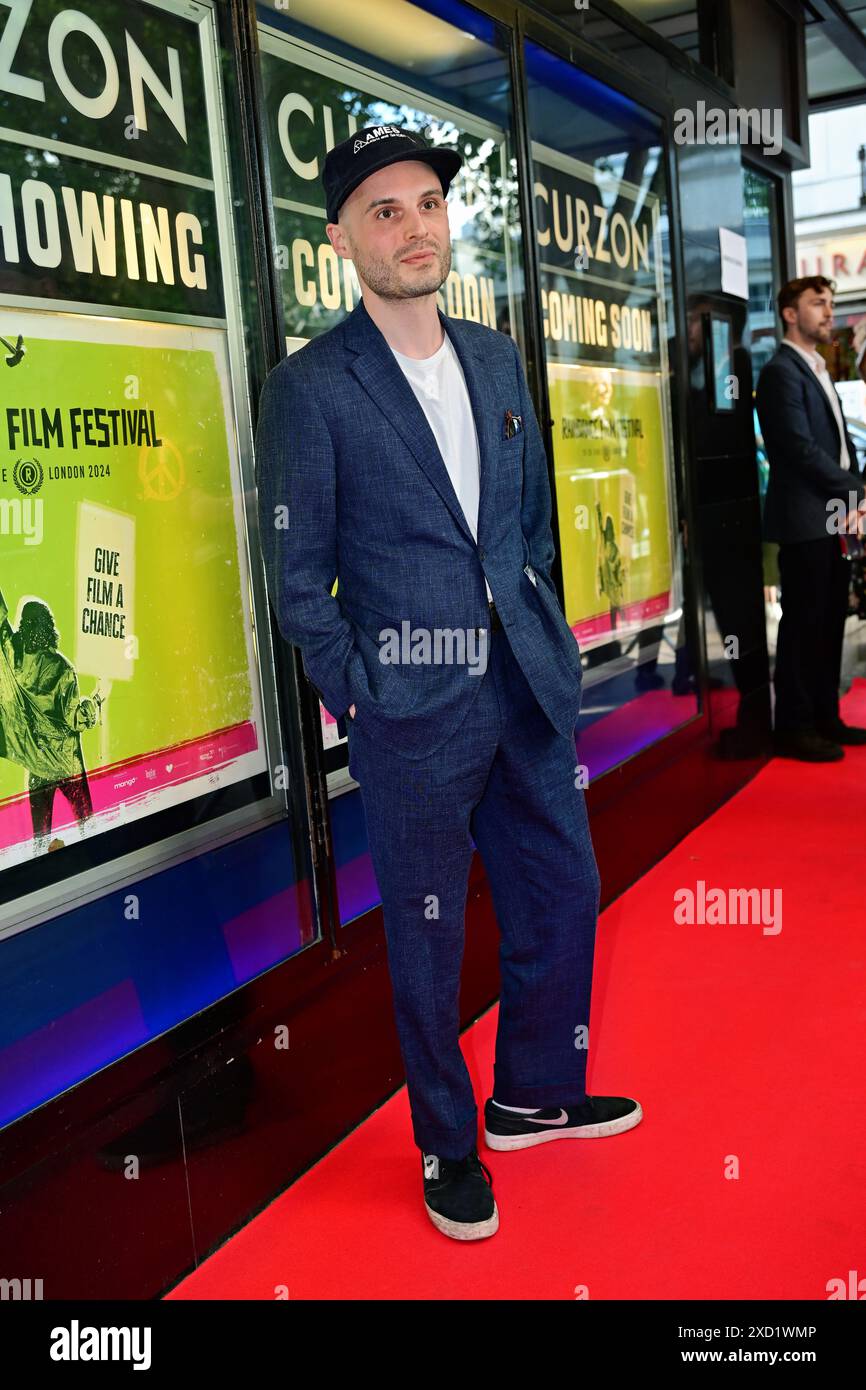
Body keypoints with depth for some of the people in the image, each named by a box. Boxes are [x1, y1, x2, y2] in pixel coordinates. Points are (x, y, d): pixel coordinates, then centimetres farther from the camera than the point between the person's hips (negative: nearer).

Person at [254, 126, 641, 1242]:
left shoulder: (497, 359, 10)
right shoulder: (310, 386, -8)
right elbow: (297, 575, -6)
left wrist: (542, 634, 10)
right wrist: (357, 693, -8)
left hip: (528, 691, 6)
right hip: (415, 717, -6)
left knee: (564, 896, 17)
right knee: (428, 941, 8)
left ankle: (534, 1097, 40)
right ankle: (448, 1149, 31)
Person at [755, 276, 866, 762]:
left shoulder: (819, 371, 19)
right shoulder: (782, 372, -10)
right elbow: (802, 449, -17)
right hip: (805, 520, -9)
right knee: (803, 625, -4)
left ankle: (826, 717, 20)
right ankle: (794, 727, 4)